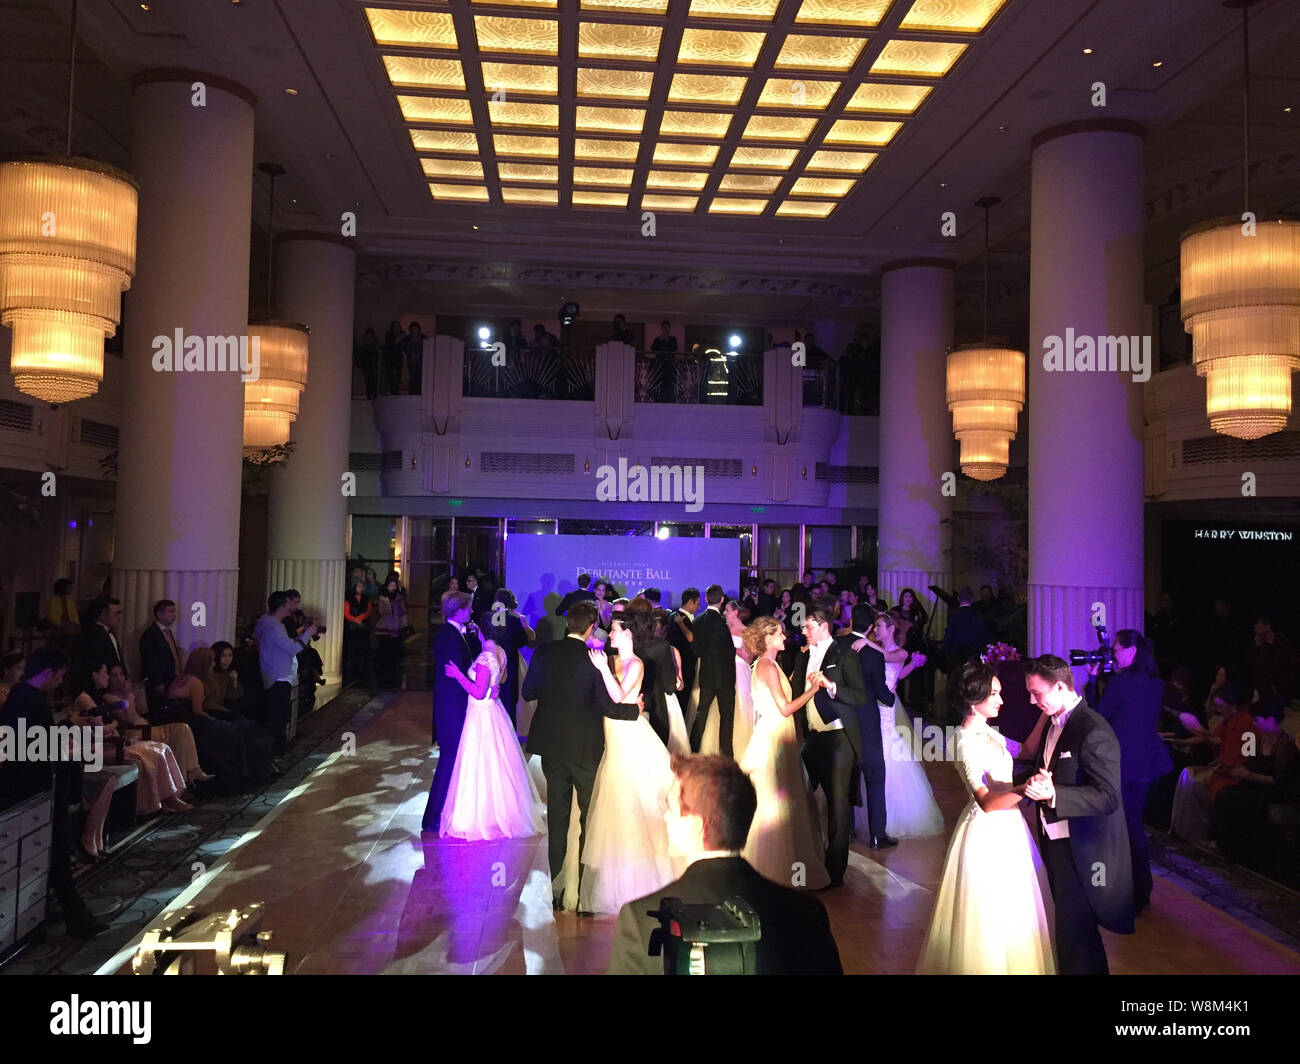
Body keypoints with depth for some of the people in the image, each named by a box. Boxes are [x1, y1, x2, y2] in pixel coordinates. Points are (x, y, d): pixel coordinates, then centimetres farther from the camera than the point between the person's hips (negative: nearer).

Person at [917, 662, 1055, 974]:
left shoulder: (984, 730, 3)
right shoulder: (967, 741, -24)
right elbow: (986, 802, -30)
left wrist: (1046, 714, 5)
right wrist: (1023, 790, -47)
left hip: (1005, 826, 9)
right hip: (987, 831, -9)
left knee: (1011, 910, 21)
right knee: (991, 915, 5)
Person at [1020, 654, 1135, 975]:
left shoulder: (1094, 732, -23)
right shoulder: (1055, 722, 5)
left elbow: (1108, 797, -27)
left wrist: (1052, 793, -38)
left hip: (1080, 849, -9)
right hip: (1056, 840, 9)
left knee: (1075, 931, 0)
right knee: (1068, 922, 22)